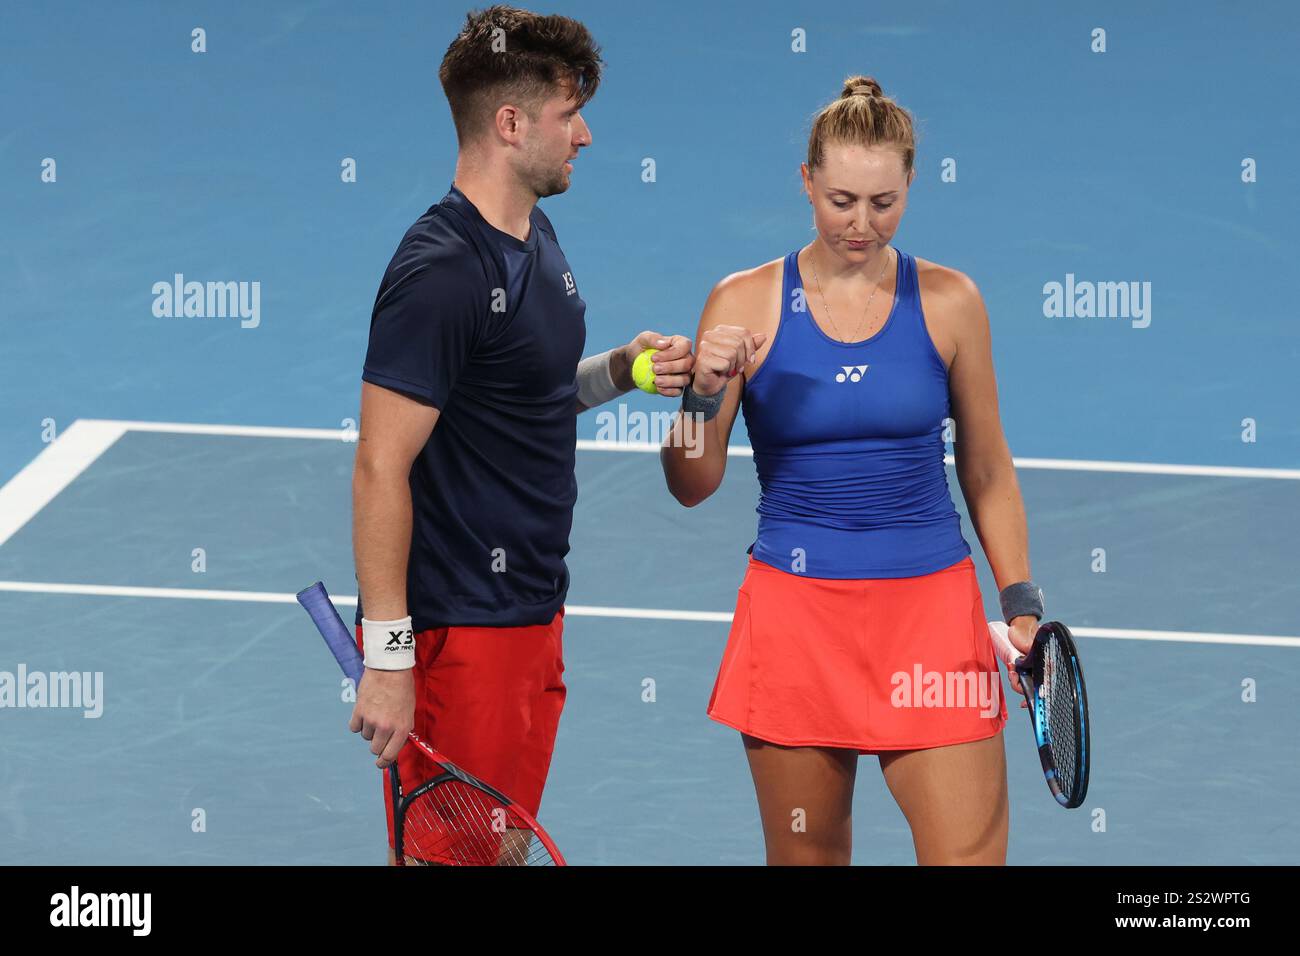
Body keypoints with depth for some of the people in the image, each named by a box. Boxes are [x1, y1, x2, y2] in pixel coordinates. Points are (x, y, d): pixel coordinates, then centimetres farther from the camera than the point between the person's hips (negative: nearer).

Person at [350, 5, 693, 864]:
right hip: (458, 632, -9)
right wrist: (388, 657, -22)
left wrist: (622, 368, 6)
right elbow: (381, 469, -21)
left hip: (532, 615, 9)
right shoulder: (439, 270, -19)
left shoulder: (537, 239, 11)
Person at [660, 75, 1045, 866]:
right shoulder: (746, 304, -1)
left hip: (931, 602, 0)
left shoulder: (949, 302, 2)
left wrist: (1021, 602, 6)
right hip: (796, 613, 0)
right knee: (806, 858, 6)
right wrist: (705, 394, -18)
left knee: (969, 855, -7)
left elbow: (988, 472, 11)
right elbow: (692, 486, 0)